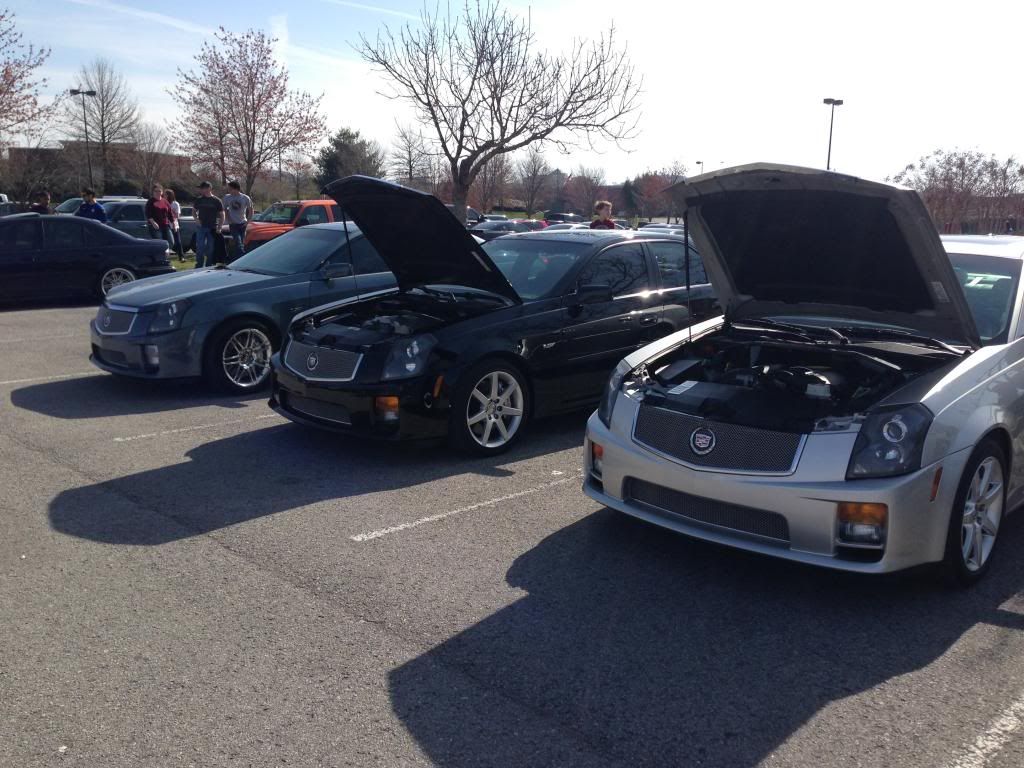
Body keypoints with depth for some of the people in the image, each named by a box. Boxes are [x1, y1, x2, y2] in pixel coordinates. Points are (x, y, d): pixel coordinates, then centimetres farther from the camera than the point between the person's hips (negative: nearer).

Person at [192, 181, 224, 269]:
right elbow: (194, 211, 18)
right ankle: (199, 267, 3)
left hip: (213, 228, -1)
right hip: (201, 227, 1)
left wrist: (219, 228, -6)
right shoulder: (198, 200, 6)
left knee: (210, 248, 4)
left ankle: (209, 267, 13)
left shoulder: (217, 201, -1)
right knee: (200, 248, -2)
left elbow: (222, 215, 2)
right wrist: (196, 219, -1)